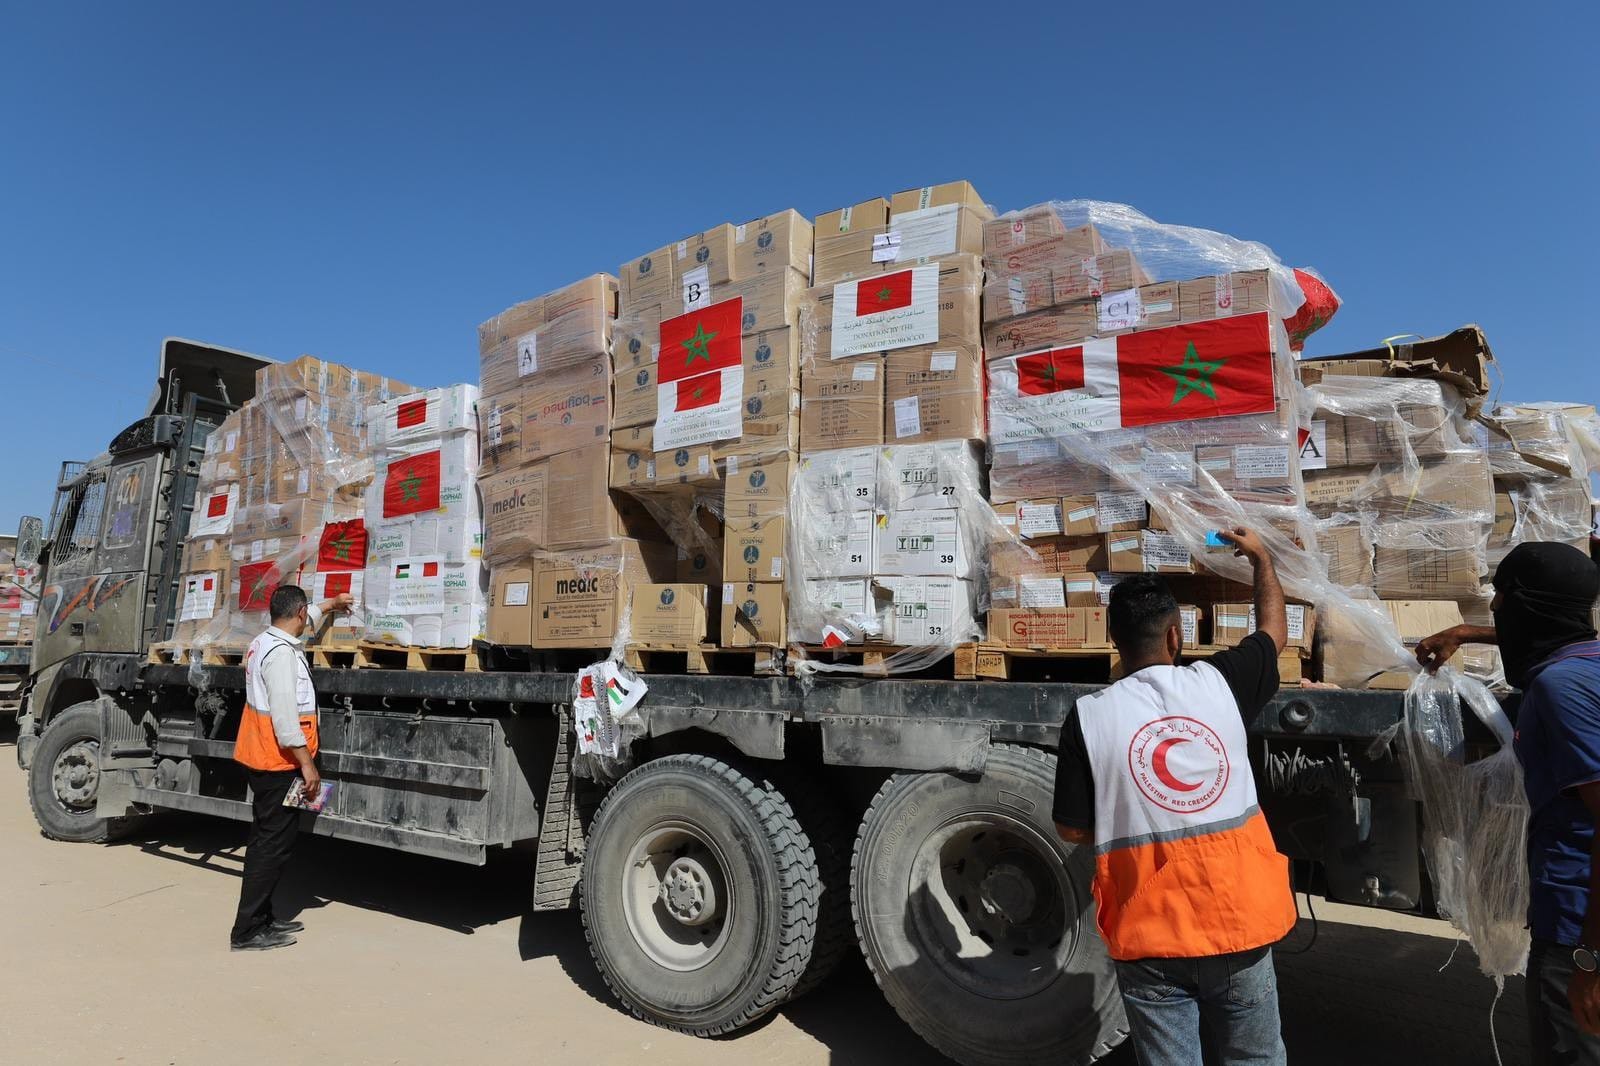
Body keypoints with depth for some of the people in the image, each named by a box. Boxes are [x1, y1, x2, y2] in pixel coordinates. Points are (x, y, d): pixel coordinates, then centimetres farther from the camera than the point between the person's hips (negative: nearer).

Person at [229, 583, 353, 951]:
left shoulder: (263, 642, 10)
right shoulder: (281, 653, -21)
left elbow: (302, 623, 34)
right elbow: (284, 715, -25)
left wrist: (330, 604, 48)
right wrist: (307, 763, -22)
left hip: (261, 760, 11)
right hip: (279, 763, -11)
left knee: (265, 840, 16)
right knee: (273, 845, -5)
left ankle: (261, 919, 25)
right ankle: (248, 931, 1)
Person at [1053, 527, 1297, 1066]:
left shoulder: (1089, 716, -13)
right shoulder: (1217, 683, -7)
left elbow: (1072, 829, -6)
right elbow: (1274, 631, 15)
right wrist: (1261, 557, 30)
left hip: (1149, 934, -2)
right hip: (1238, 920, 2)